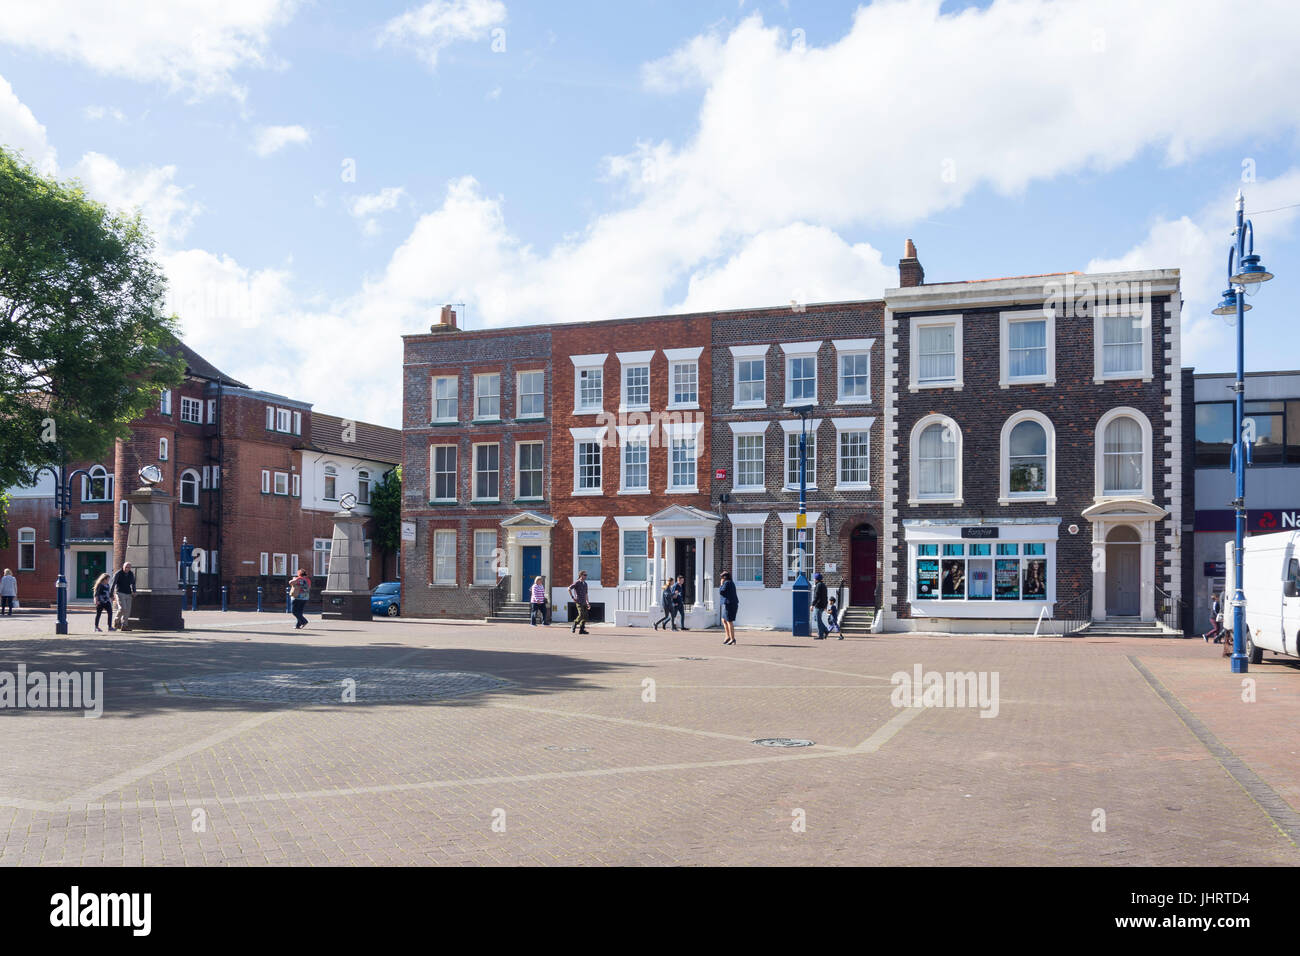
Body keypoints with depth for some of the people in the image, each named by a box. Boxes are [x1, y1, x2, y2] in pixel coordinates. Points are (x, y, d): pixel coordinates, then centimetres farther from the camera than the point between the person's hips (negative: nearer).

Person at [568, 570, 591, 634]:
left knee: (585, 616, 0)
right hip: (579, 602, -7)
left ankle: (582, 629, 4)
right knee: (581, 615, -16)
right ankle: (573, 627, -1)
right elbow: (569, 588, -14)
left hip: (584, 602, 7)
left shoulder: (585, 584, 17)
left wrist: (587, 603, 20)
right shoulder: (577, 583, -6)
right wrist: (573, 598, -14)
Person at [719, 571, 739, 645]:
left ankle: (733, 639, -2)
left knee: (729, 621, -4)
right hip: (732, 604, 10)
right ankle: (728, 637, 17)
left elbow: (720, 592, -12)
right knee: (724, 620, 16)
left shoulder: (727, 583, -13)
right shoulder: (731, 583, 16)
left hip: (729, 604, -10)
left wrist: (721, 584, 0)